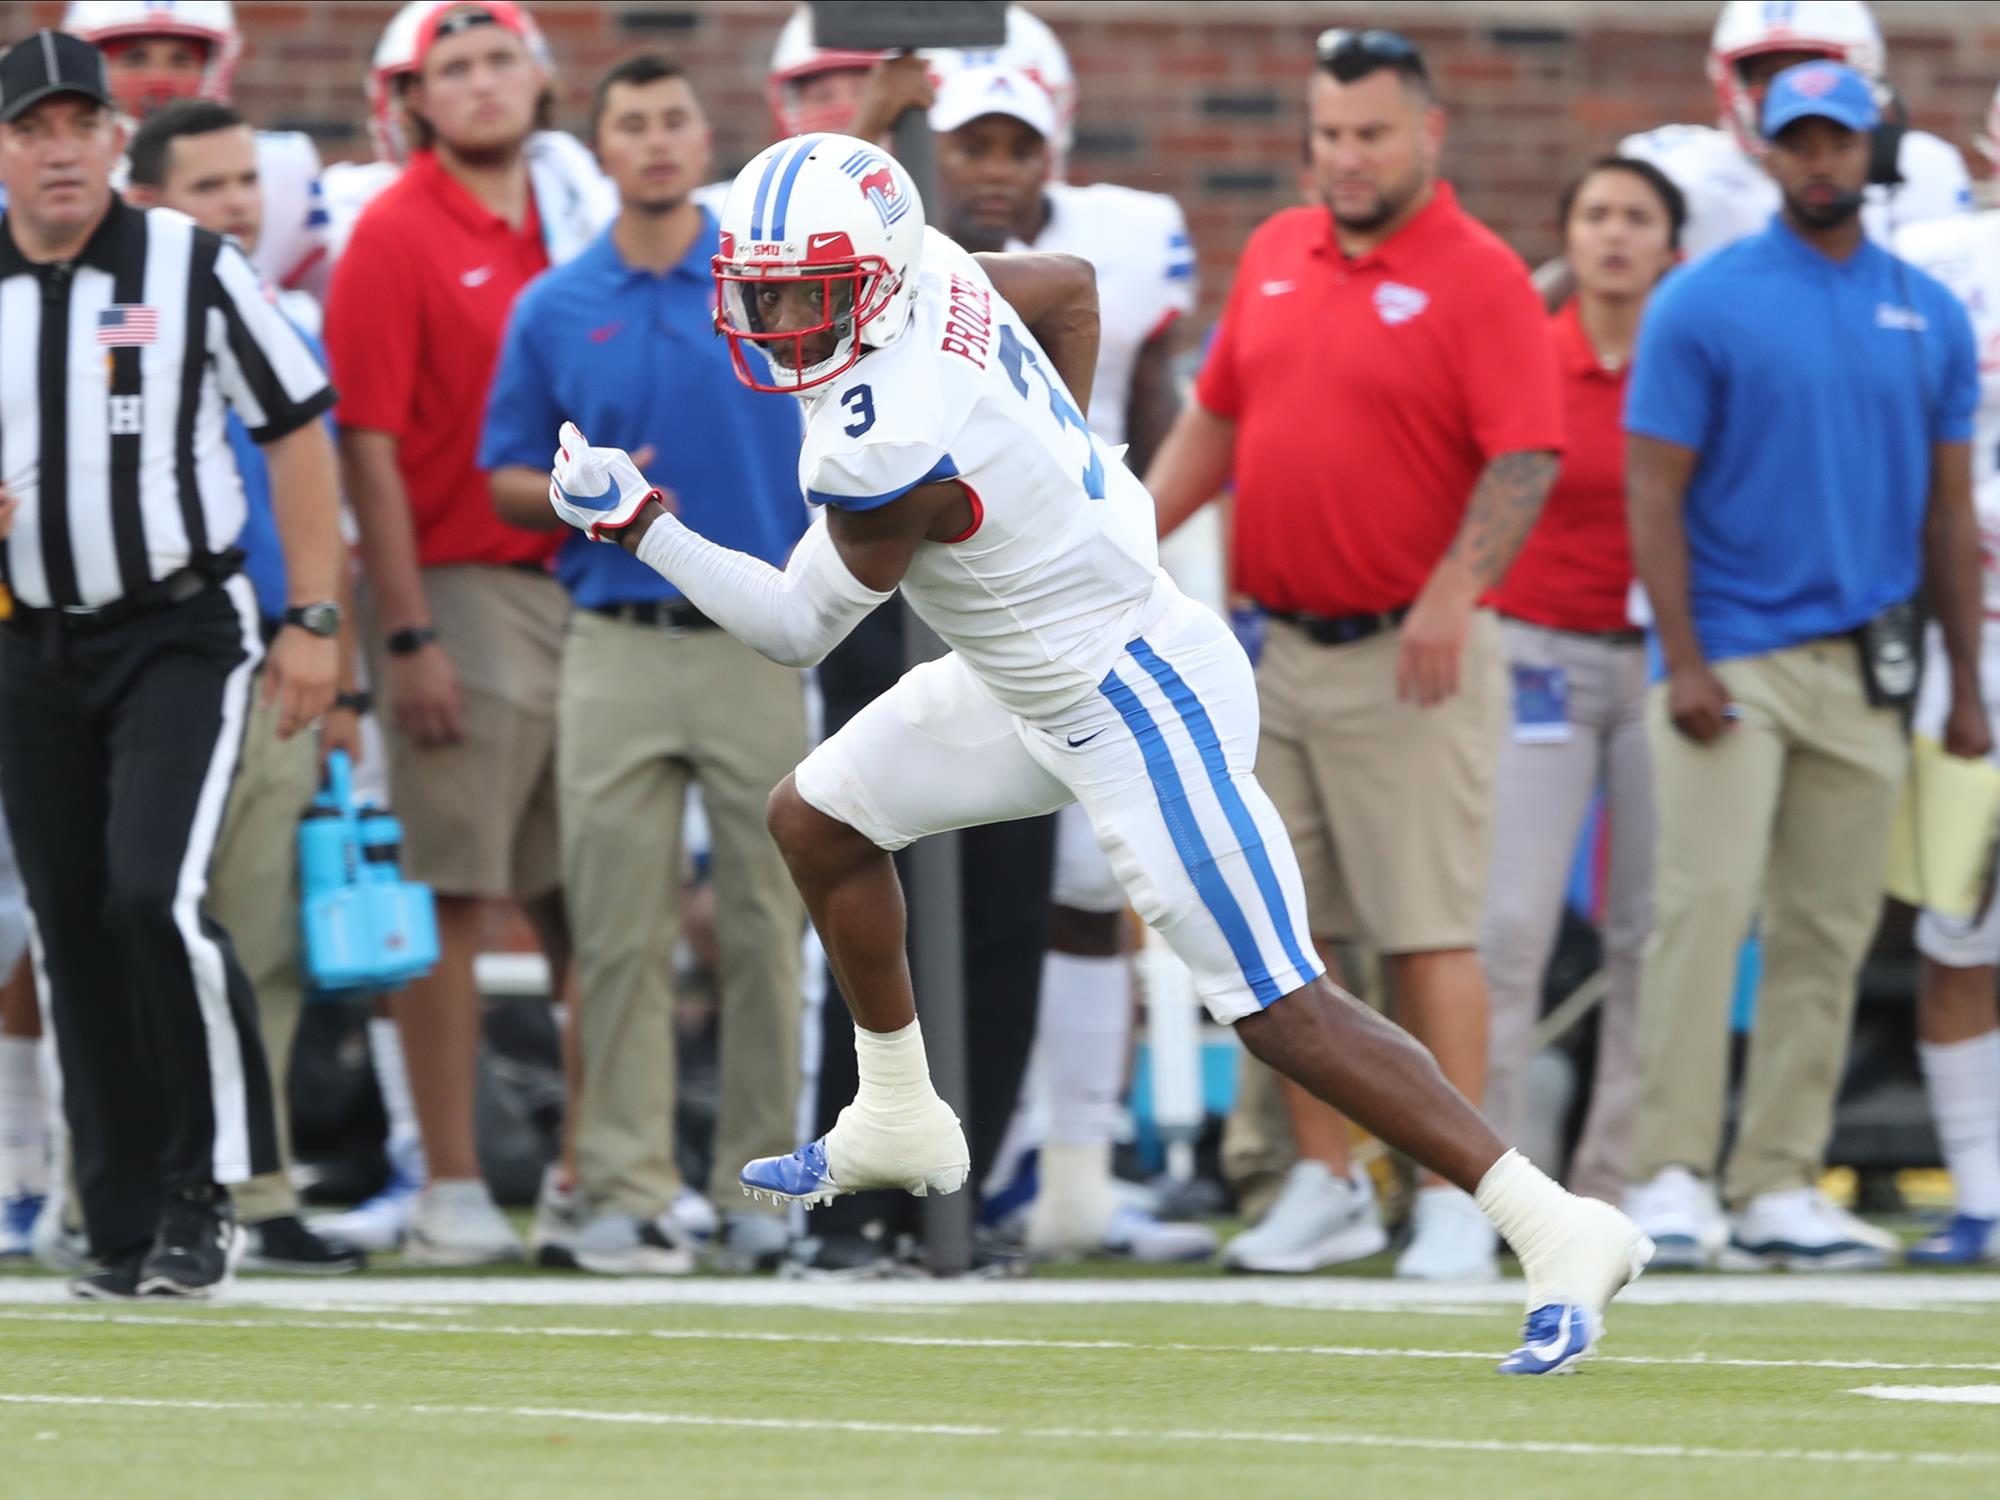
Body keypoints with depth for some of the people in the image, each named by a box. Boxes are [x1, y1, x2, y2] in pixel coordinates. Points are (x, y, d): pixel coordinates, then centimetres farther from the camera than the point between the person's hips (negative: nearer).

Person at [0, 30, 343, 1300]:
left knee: (156, 894, -20)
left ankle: (211, 1192, -10)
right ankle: (127, 1235, 12)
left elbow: (298, 431, 0)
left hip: (184, 634, -4)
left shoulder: (191, 267, -3)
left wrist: (316, 621, -6)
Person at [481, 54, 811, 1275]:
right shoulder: (555, 309, 7)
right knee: (621, 934, -2)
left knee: (768, 930, 2)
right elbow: (506, 481, 11)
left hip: (764, 639, -1)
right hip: (617, 647, 1)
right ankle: (628, 1189, 1)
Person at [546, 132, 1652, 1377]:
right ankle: (901, 1126, 34)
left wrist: (633, 520, -9)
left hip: (1139, 706, -10)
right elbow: (1071, 286, 15)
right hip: (1037, 680, 10)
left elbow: (800, 629, -14)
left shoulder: (888, 454, -30)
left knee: (1282, 1012, -8)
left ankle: (1562, 1234, -6)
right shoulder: (926, 269, -6)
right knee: (818, 819, 18)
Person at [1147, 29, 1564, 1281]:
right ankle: (1325, 1189, 17)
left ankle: (1457, 1201, -2)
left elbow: (1526, 459, -15)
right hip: (1284, 651, 7)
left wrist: (1454, 591, -27)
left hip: (1410, 659, -6)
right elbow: (1217, 420, 20)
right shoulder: (1276, 255, 12)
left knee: (1430, 931, -6)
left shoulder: (1477, 278, -8)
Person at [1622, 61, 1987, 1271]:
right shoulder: (1706, 305, -1)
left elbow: (1949, 511, 14)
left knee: (1828, 937, 3)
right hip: (1735, 658, -4)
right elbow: (1655, 492, -4)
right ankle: (1674, 1174, -11)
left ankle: (1779, 1188, 7)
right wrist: (1684, 661, -13)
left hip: (1865, 667, 4)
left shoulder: (1929, 315, 11)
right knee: (1707, 907, -12)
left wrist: (1968, 684, 11)